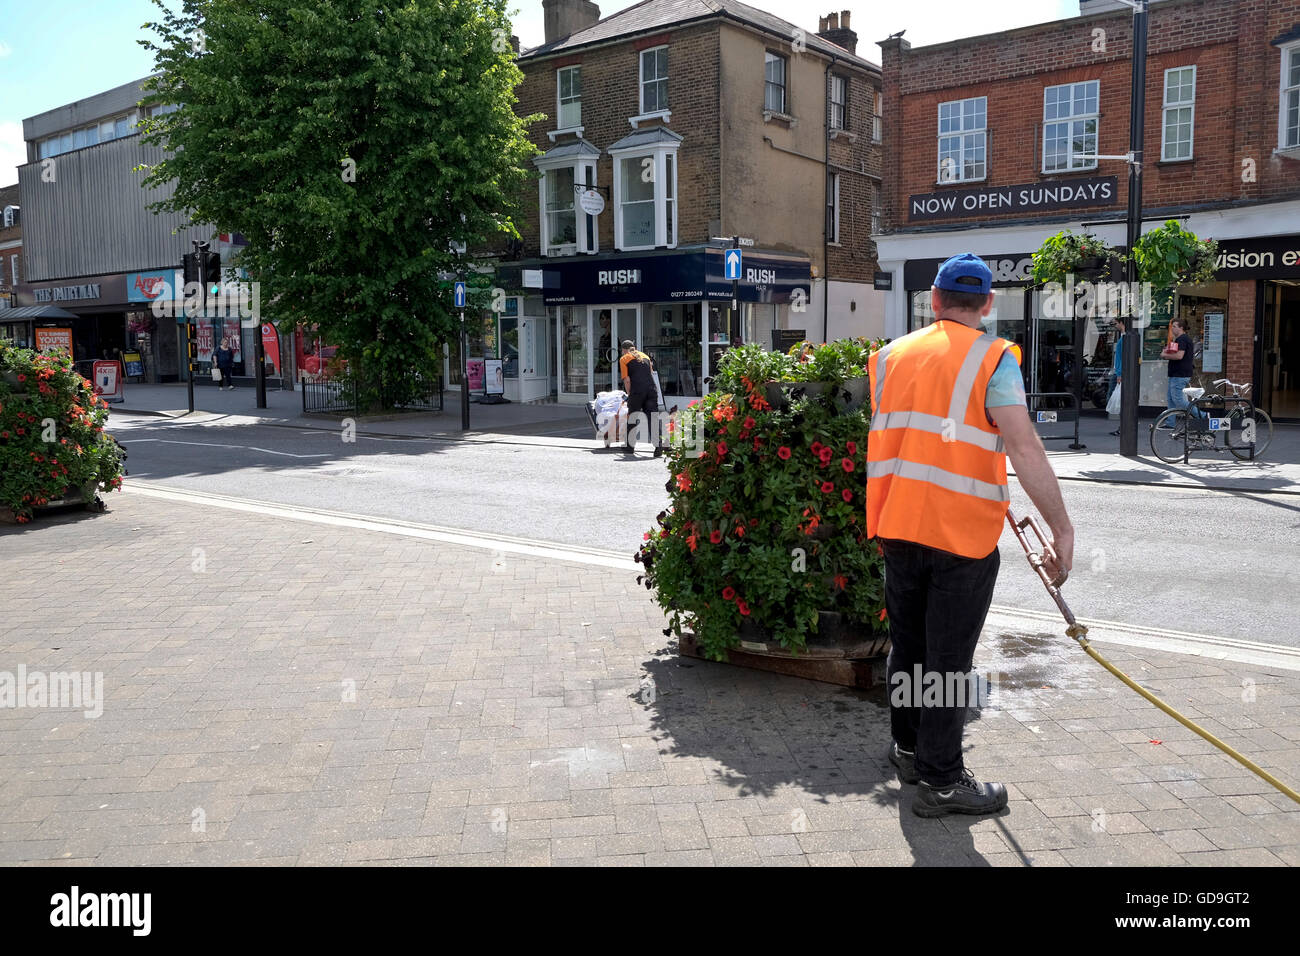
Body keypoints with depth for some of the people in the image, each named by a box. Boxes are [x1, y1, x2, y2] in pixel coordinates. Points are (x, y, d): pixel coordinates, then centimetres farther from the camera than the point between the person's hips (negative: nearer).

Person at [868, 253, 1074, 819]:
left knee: (908, 644, 18)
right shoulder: (992, 358, -9)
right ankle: (941, 780, 12)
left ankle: (909, 749, 34)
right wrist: (1061, 527, -15)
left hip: (898, 525, 5)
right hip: (962, 534, -5)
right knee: (949, 658, 3)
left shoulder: (891, 355, 9)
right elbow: (1025, 449, -18)